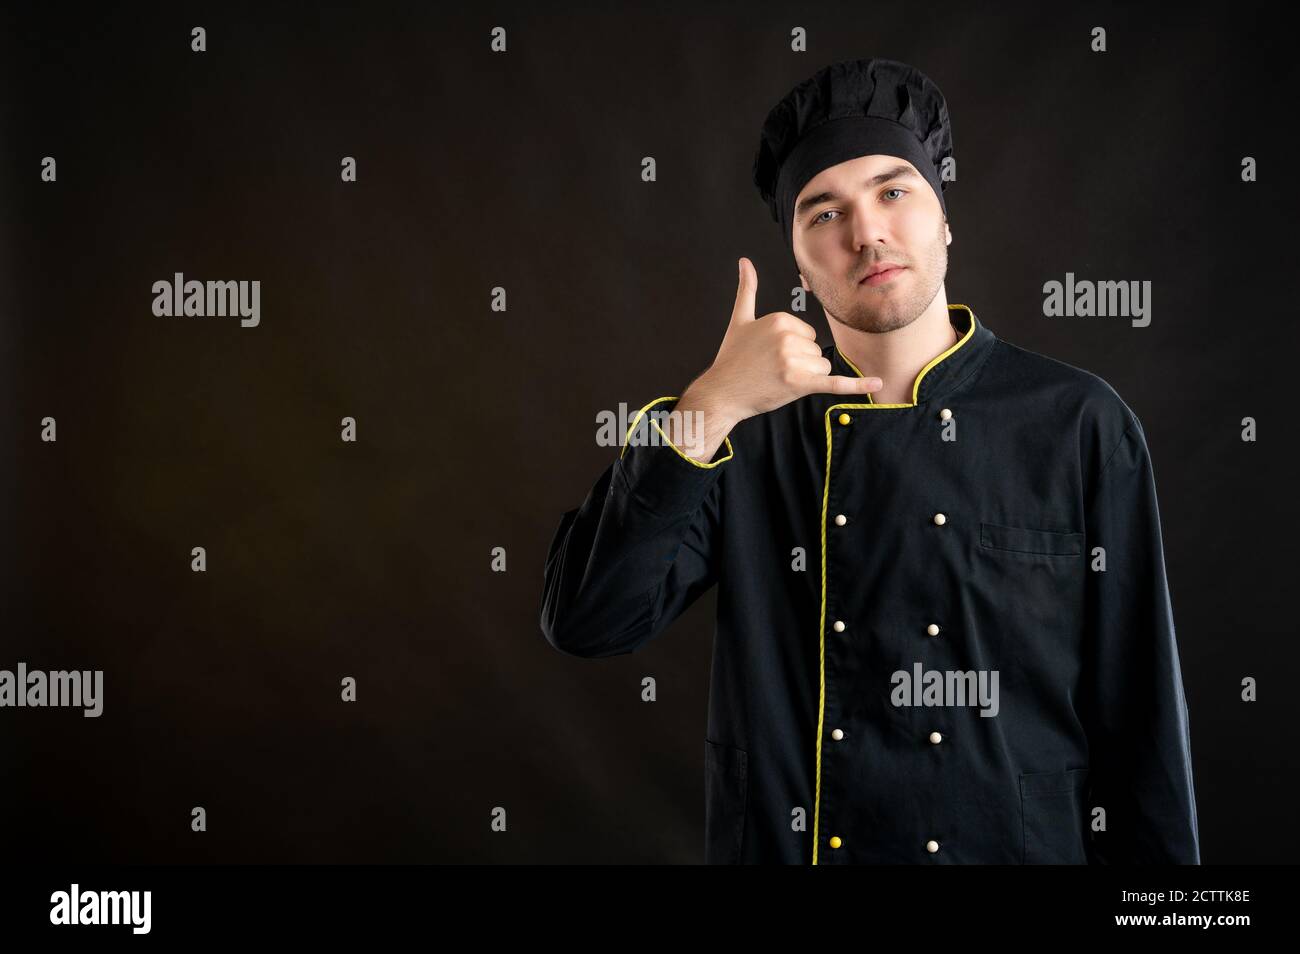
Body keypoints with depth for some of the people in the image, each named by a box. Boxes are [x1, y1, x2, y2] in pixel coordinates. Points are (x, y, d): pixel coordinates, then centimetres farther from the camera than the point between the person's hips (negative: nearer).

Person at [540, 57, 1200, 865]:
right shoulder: (750, 435, -3)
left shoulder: (1079, 425, -8)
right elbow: (585, 621, -14)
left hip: (1023, 842, -1)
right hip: (780, 842, 2)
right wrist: (709, 408, -21)